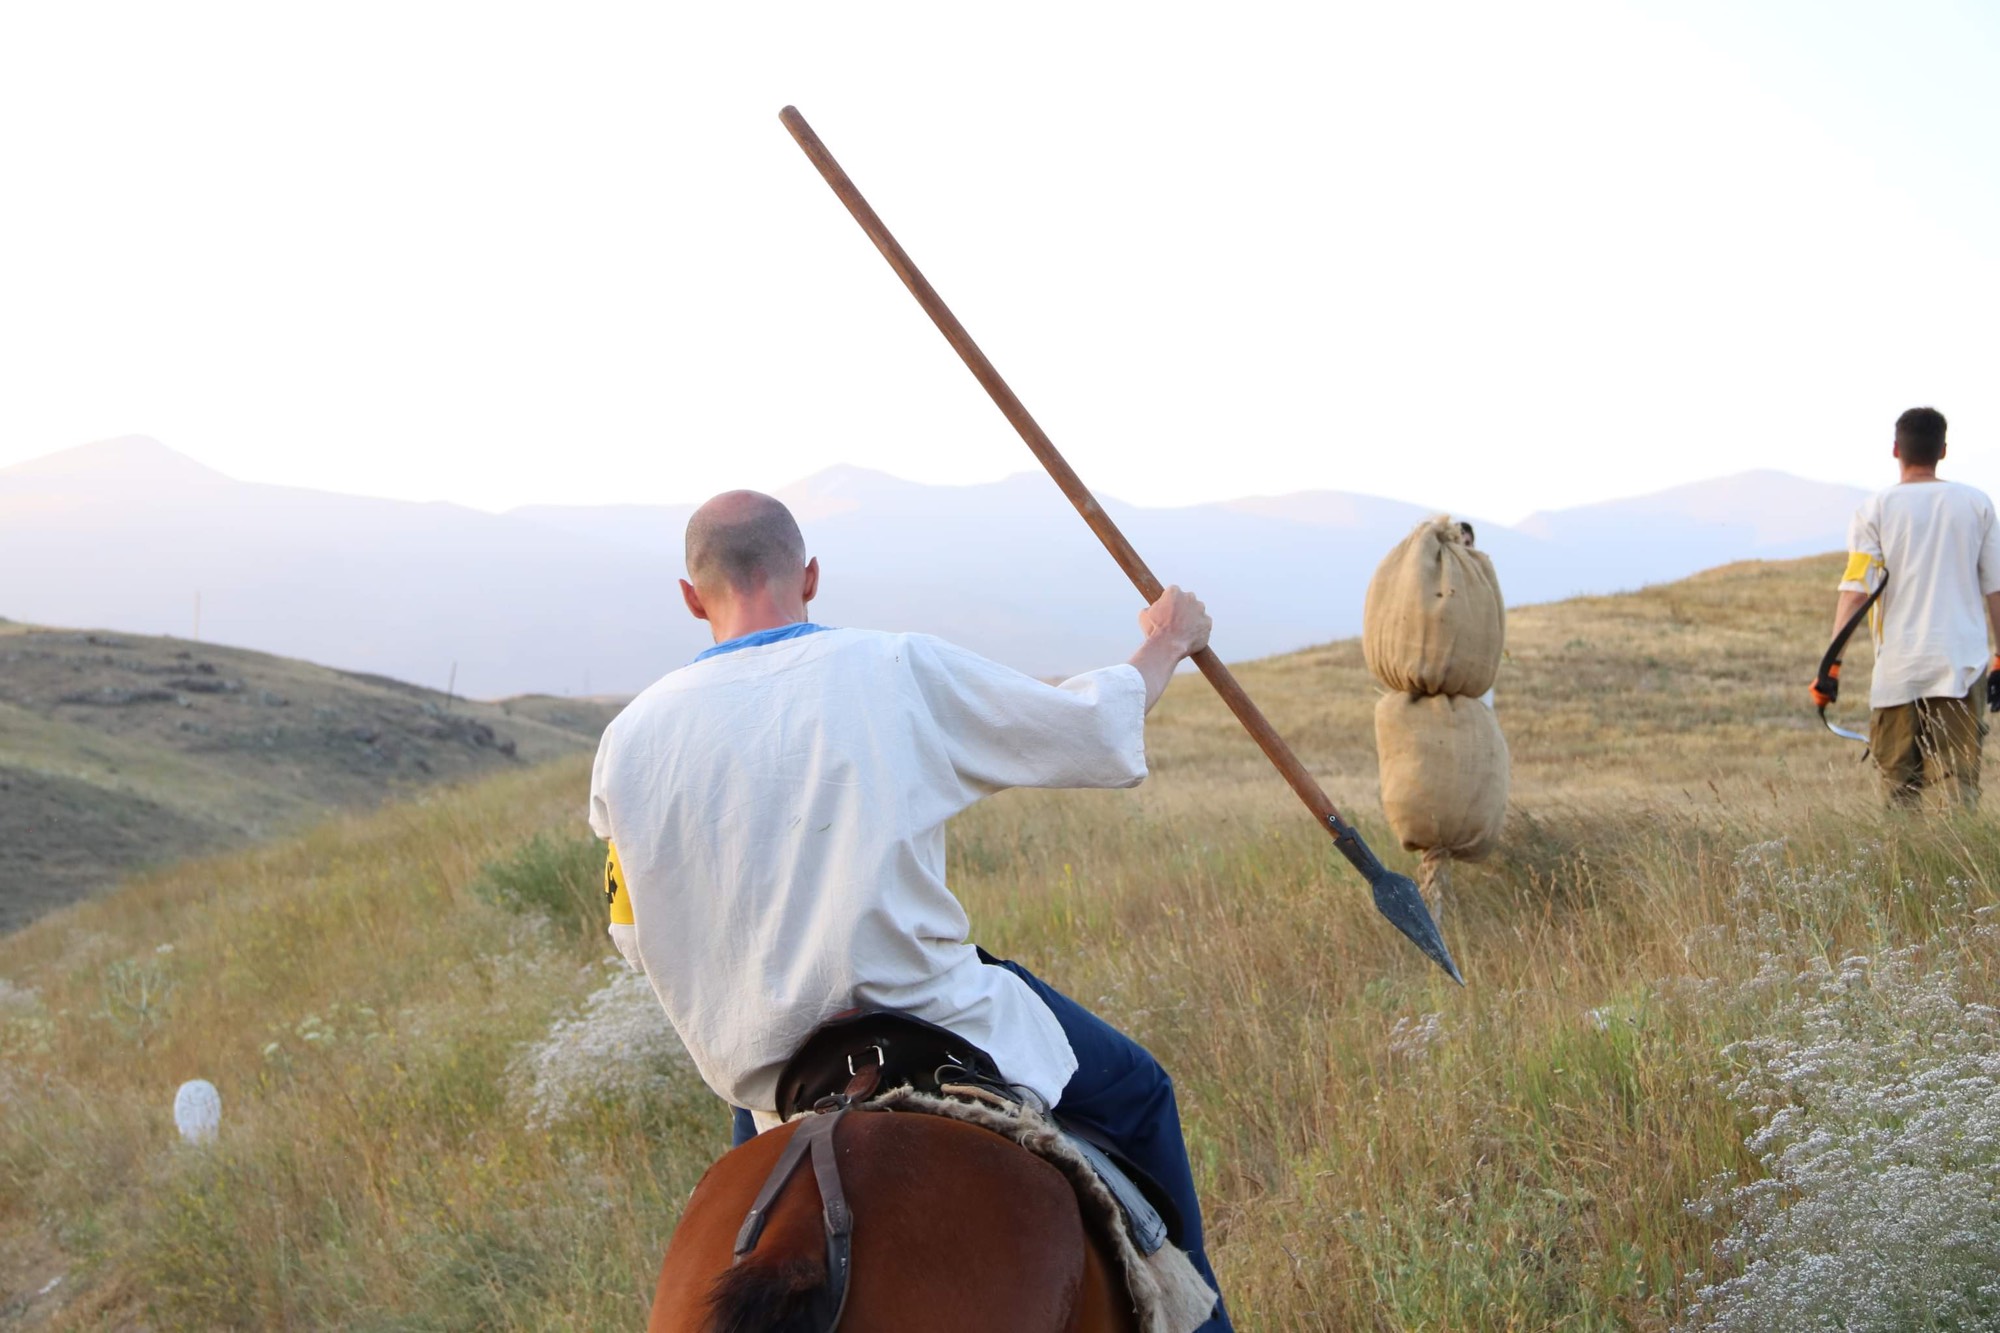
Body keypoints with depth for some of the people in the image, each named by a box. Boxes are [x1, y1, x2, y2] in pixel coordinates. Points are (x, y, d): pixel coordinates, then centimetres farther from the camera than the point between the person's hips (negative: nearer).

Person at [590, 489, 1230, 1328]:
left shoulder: (629, 741, -2)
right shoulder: (902, 671, -9)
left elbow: (639, 939, 9)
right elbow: (1098, 732, 4)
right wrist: (1165, 644, 24)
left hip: (765, 1082, 3)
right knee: (1132, 1092, 19)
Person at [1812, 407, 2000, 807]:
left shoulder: (1876, 508, 0)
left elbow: (1855, 593, -9)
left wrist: (1832, 665, -11)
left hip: (1898, 669, -1)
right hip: (1962, 667, 1)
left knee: (1901, 785, 9)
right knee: (1959, 784, -3)